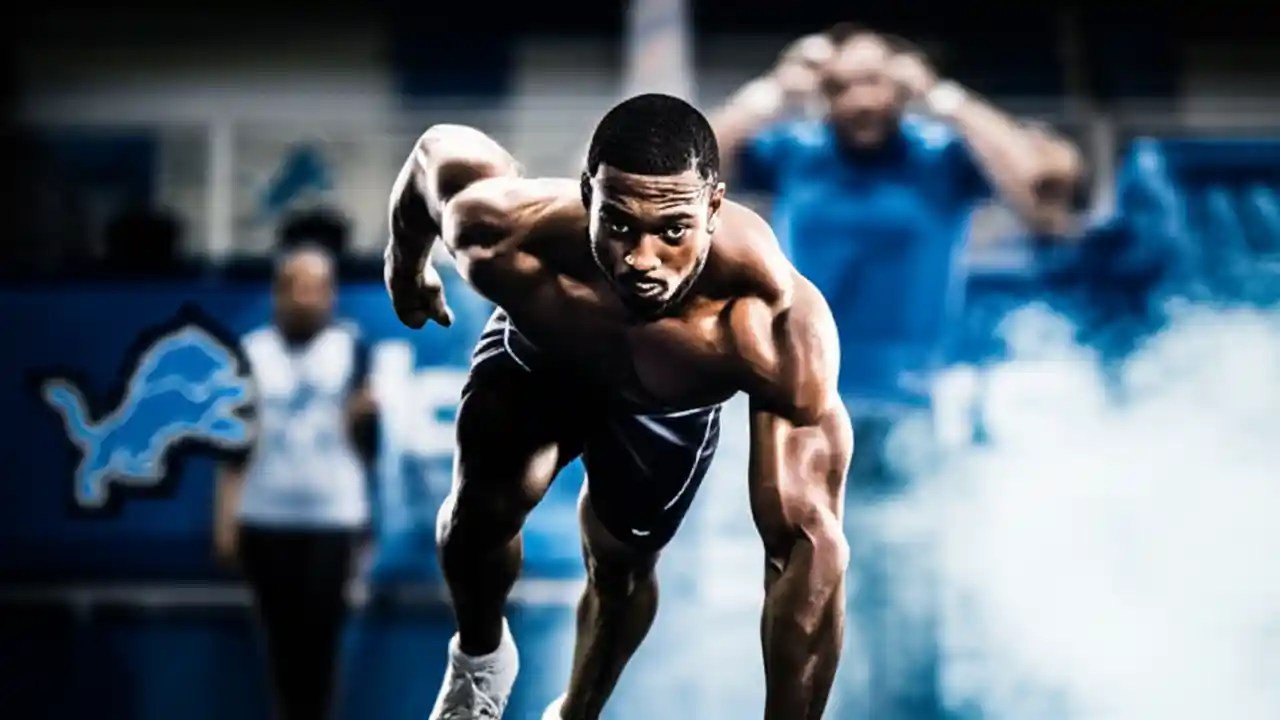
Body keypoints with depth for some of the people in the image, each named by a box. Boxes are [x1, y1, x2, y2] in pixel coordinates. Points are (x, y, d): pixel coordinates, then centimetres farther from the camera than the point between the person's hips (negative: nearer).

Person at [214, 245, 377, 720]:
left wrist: (363, 415, -19)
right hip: (265, 518, 1)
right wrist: (225, 518, 2)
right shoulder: (252, 352, 7)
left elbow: (365, 441, 2)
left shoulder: (351, 349, 4)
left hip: (334, 517, -1)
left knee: (320, 636, -7)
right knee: (282, 636, 3)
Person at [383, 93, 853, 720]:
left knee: (622, 566, 13)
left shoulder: (773, 318, -49)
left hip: (669, 405, 0)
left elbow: (808, 545, -48)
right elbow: (442, 149, -19)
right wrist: (405, 258, 3)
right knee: (483, 509, -21)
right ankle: (478, 661, 15)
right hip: (541, 354, 0)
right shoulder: (504, 234, -44)